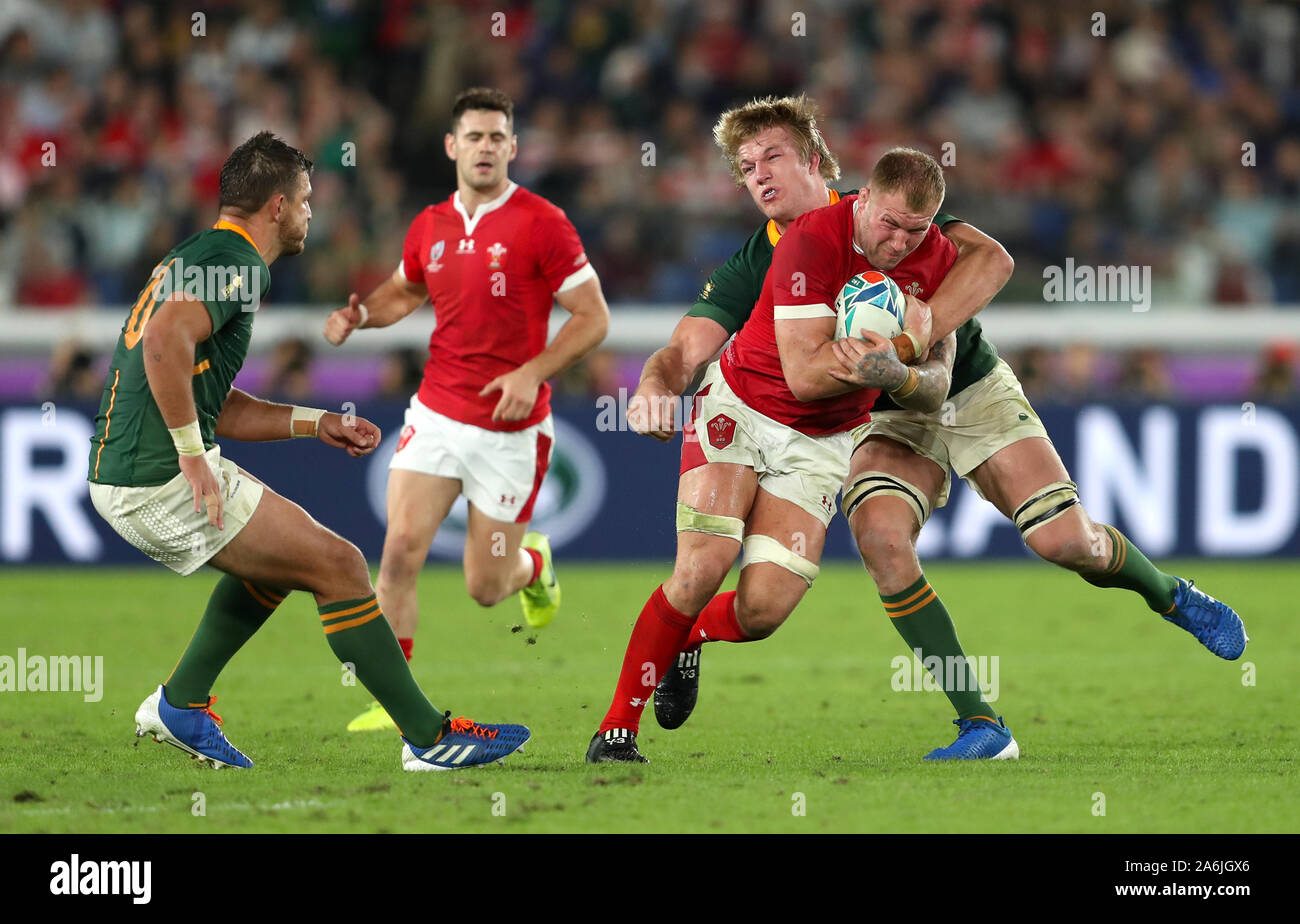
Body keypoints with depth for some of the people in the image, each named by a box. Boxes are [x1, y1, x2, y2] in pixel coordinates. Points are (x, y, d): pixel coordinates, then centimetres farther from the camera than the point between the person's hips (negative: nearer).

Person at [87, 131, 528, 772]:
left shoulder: (201, 256, 21)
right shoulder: (236, 264, -11)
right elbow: (165, 339, -29)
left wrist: (315, 423, 20)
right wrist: (191, 452, -25)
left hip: (117, 473, 10)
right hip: (164, 479, -10)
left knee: (282, 551, 28)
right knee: (337, 565, -6)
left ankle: (180, 704, 23)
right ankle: (428, 737, -2)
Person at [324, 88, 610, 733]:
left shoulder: (542, 224, -10)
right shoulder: (430, 227, 5)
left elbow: (593, 317, -9)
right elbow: (404, 290, 26)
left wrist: (532, 373, -22)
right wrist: (360, 313, 4)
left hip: (511, 430, -4)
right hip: (435, 415, 4)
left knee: (485, 588, 3)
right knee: (401, 548, -14)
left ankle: (534, 564, 41)